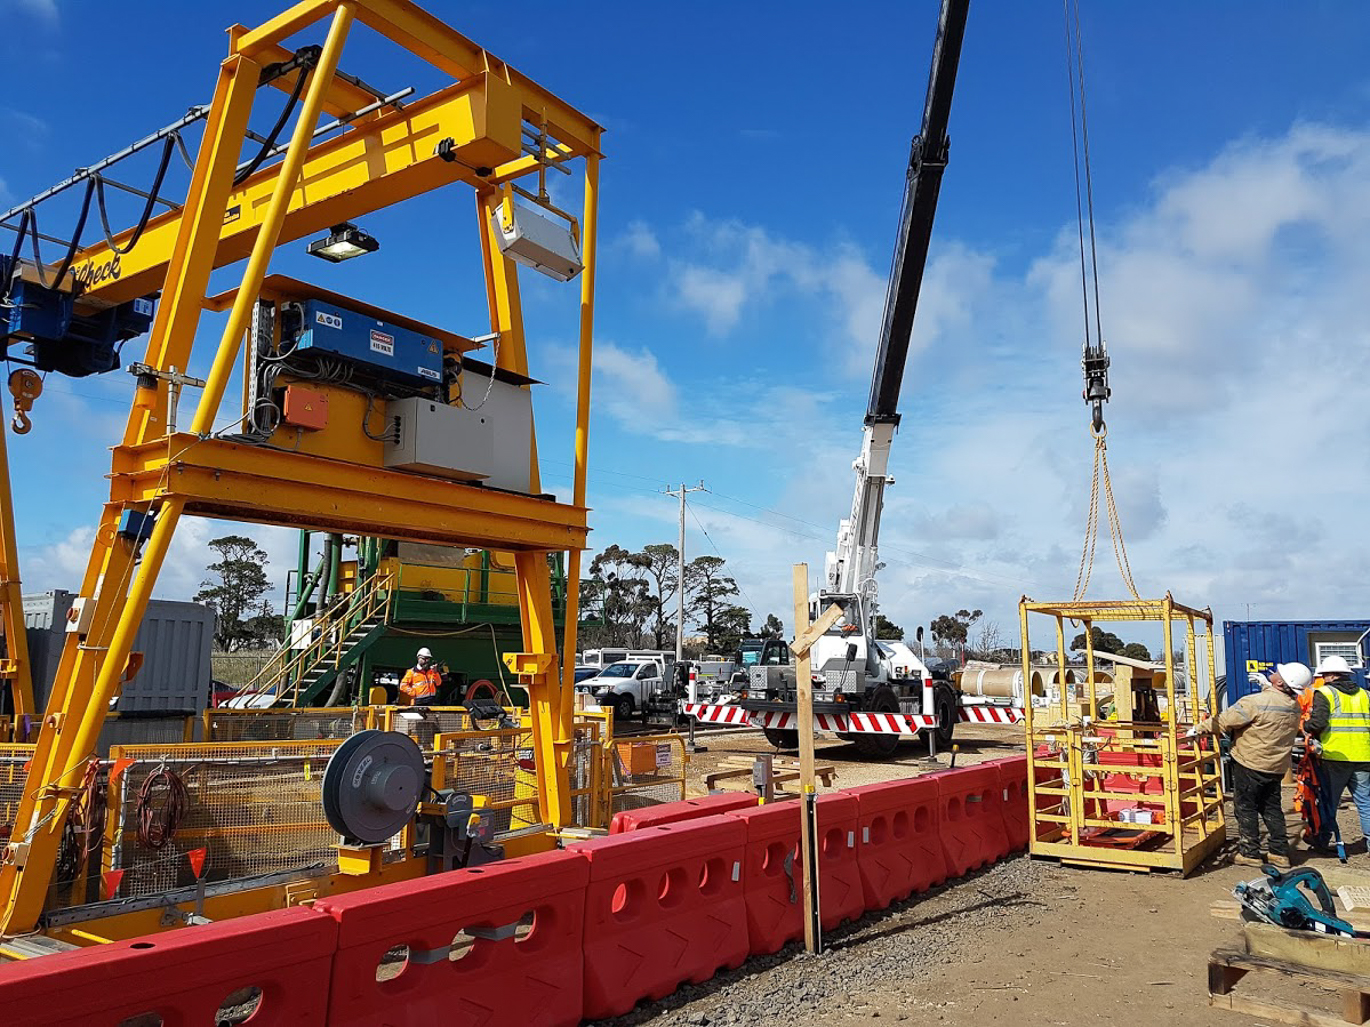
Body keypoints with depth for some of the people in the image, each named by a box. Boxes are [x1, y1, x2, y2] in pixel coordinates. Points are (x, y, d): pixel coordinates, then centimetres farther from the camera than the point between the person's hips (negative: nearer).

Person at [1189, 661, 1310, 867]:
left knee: (1246, 807, 5)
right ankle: (1281, 853, 20)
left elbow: (1223, 722, -18)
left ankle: (1249, 853, 10)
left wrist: (1198, 729, -9)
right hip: (1277, 766, 7)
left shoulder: (1256, 702, -23)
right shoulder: (1294, 707, -1)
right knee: (1271, 807, 17)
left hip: (1250, 764, -7)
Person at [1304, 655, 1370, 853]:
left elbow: (1317, 723, -16)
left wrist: (1306, 728, 3)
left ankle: (1322, 840, 15)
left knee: (1329, 800, 7)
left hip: (1334, 757, -4)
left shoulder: (1325, 693, -5)